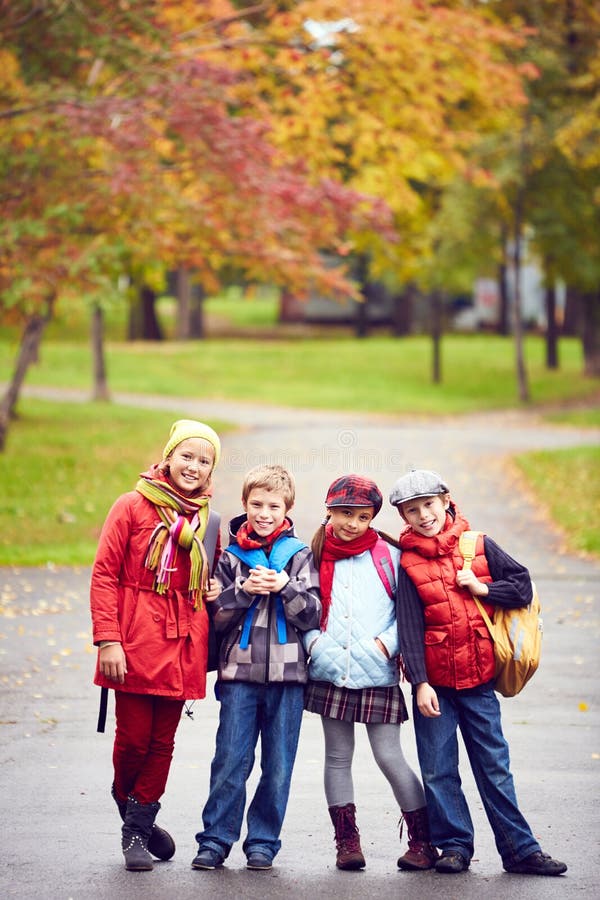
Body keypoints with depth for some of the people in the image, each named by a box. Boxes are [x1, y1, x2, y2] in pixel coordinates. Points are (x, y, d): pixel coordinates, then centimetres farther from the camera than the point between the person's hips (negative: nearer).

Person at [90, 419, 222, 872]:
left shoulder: (208, 522, 13)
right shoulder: (133, 507, -1)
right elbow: (104, 574, -4)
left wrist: (214, 594, 3)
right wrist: (107, 639, -12)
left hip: (183, 646, 4)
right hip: (136, 644, -4)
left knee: (162, 742, 7)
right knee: (134, 738, -2)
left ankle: (137, 830, 19)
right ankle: (133, 815, 22)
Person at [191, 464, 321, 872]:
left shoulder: (299, 555, 5)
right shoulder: (231, 555, 7)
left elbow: (313, 615, 0)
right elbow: (215, 616, 4)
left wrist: (287, 588, -15)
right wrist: (243, 591, -11)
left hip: (287, 672, 0)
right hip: (240, 671, 0)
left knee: (278, 765, 4)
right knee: (230, 761, -1)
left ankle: (263, 842, 13)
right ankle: (216, 839, 7)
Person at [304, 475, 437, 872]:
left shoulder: (388, 556, 2)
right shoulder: (315, 559, 7)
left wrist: (387, 643, -11)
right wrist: (314, 641, -7)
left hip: (378, 675, -3)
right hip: (330, 674, 3)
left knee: (390, 757, -3)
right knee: (338, 757, 7)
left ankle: (422, 840, 6)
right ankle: (347, 840, 15)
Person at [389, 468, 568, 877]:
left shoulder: (480, 547, 2)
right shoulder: (409, 563, -2)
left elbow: (523, 586, 3)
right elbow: (409, 627, -6)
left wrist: (481, 588, -11)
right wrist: (420, 683, -12)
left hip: (478, 679, 1)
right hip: (434, 682, -1)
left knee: (494, 766, 5)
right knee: (438, 770, 2)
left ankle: (520, 849, 9)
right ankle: (454, 845, 13)